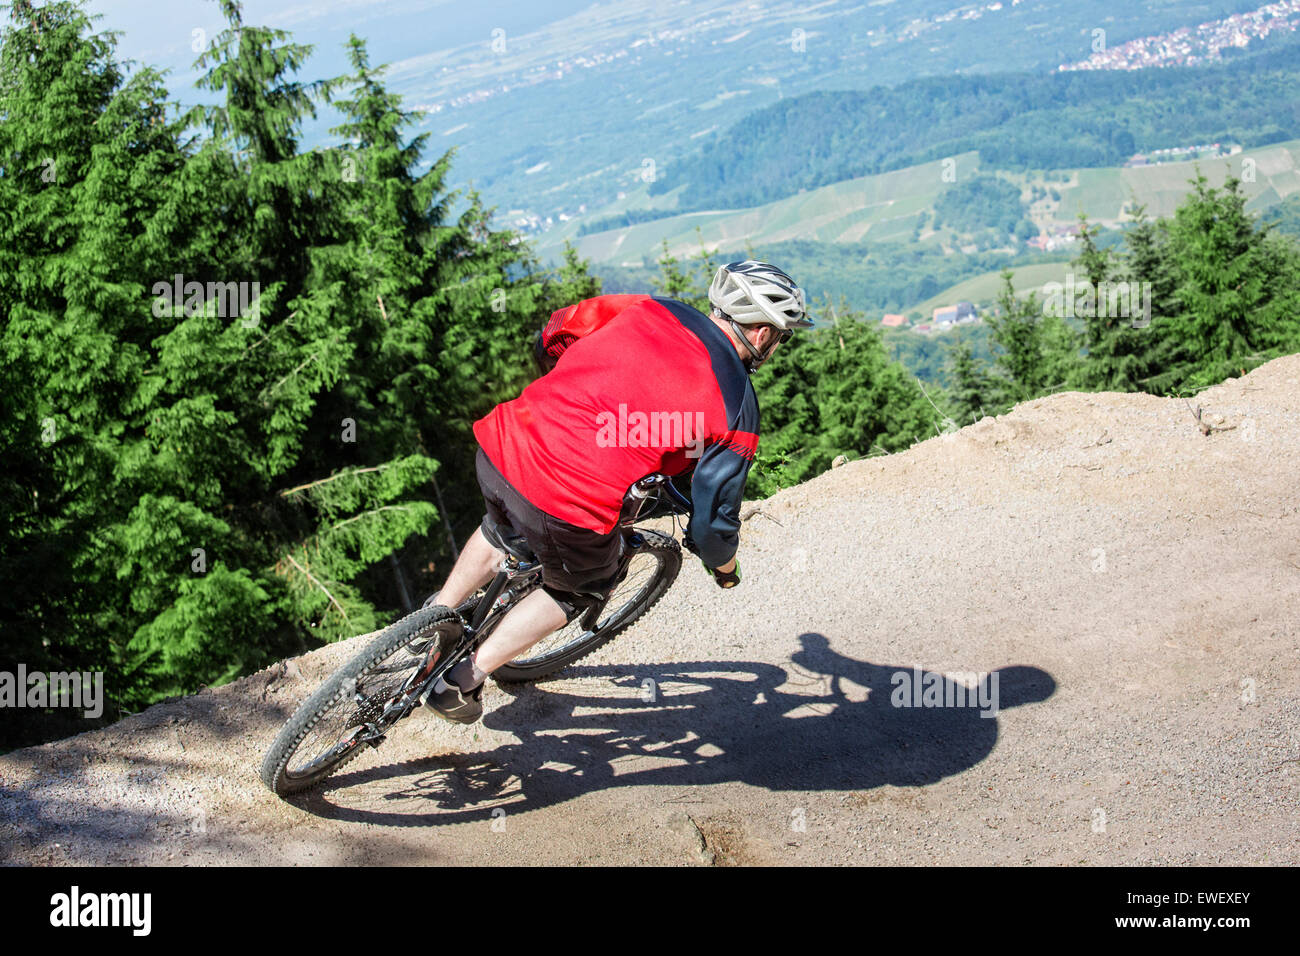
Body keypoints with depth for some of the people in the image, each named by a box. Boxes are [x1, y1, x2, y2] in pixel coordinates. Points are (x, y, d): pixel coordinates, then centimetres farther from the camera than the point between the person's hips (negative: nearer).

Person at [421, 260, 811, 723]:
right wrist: (726, 569, 28)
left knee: (500, 529, 40)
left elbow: (549, 340, 24)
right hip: (569, 509, -5)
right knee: (581, 587, 29)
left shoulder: (647, 308, 12)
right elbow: (713, 522, 6)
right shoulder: (737, 410, 1)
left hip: (500, 447, 5)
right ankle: (461, 682, 28)